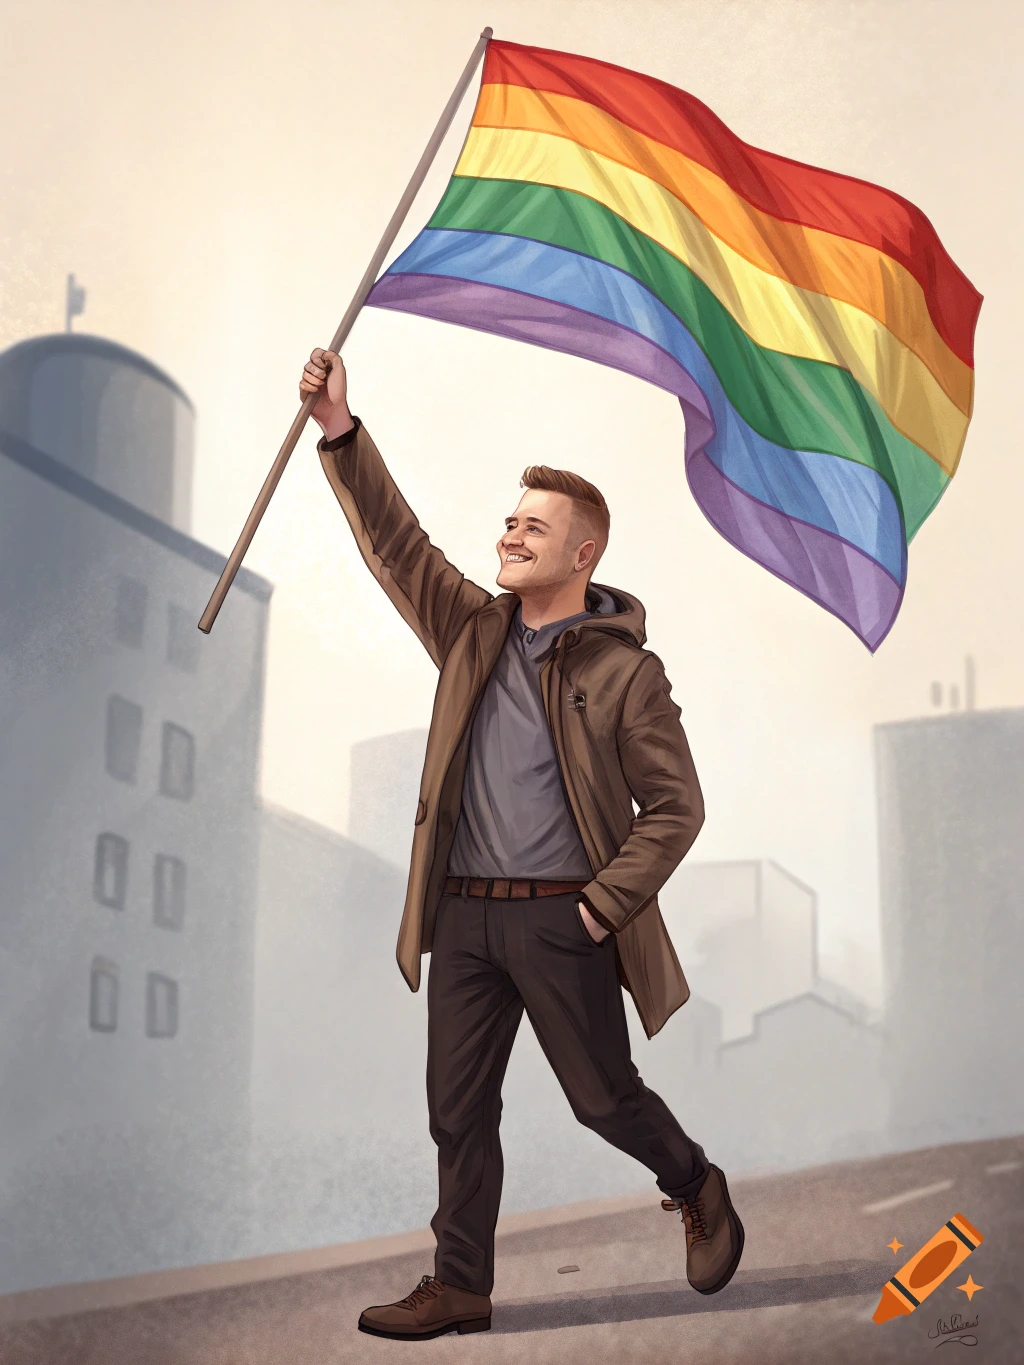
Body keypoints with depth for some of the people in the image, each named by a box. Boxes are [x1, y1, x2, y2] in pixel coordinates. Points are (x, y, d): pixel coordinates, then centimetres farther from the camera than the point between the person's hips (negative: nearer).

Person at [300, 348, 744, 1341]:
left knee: (603, 1098, 6)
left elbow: (676, 807, -5)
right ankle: (460, 1288, 21)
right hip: (463, 918, 5)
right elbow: (397, 546, 1)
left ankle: (699, 1191, 35)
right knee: (458, 1111, 8)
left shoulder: (623, 671, -5)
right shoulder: (475, 632, 9)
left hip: (561, 921, -4)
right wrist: (341, 436, -9)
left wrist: (605, 903, -12)